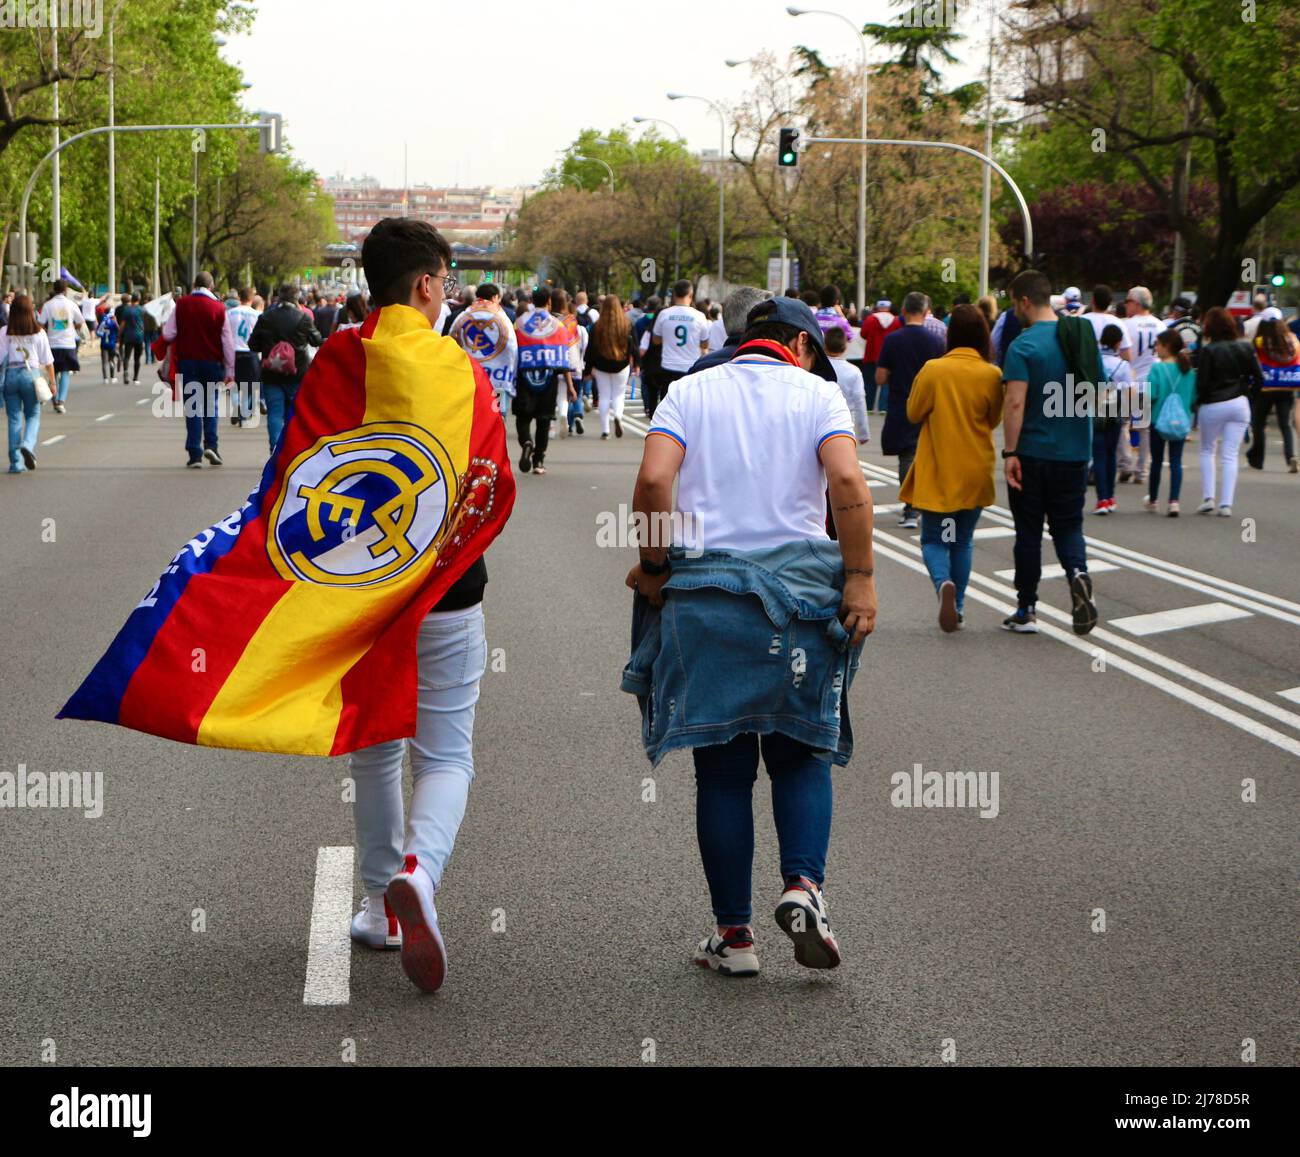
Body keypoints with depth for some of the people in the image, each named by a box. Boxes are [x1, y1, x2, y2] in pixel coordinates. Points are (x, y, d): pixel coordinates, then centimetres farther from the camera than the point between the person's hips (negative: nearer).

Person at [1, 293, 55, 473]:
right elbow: (48, 361, 2)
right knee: (33, 415, 12)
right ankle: (27, 445, -16)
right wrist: (52, 382, 11)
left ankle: (16, 461, 6)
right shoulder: (38, 333, -2)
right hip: (30, 373, -1)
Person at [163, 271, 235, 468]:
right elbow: (228, 341, -1)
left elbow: (168, 335, -1)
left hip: (187, 362, 1)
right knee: (211, 404, 13)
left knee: (192, 408, 4)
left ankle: (195, 454, -1)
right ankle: (210, 444, -4)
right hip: (212, 362, 0)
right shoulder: (219, 308, -3)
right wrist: (230, 370, 5)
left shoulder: (181, 305, -1)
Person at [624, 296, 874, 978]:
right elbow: (846, 481, -12)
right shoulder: (817, 392, 5)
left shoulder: (690, 392, 9)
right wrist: (860, 578, -8)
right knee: (801, 751, 11)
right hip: (800, 584, -1)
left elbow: (653, 480, -8)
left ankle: (733, 933, 8)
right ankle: (803, 884, -12)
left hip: (703, 588, 1)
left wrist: (654, 565, 3)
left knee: (722, 766, 6)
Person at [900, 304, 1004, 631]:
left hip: (937, 472, -2)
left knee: (933, 539, 7)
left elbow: (913, 414, -1)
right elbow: (994, 420, 5)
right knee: (963, 541, 16)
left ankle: (944, 583, -22)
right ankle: (958, 608, 16)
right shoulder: (992, 375, -8)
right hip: (976, 473, 2)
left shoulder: (932, 370, -12)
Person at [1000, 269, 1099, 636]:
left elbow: (1015, 403, -21)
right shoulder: (1083, 337, 5)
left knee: (1029, 531, 7)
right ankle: (1078, 573, -16)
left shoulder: (1023, 346, -14)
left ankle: (1026, 611, 14)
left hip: (1033, 453, -4)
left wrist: (1010, 453, -18)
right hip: (1075, 452, 4)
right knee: (1068, 524, 13)